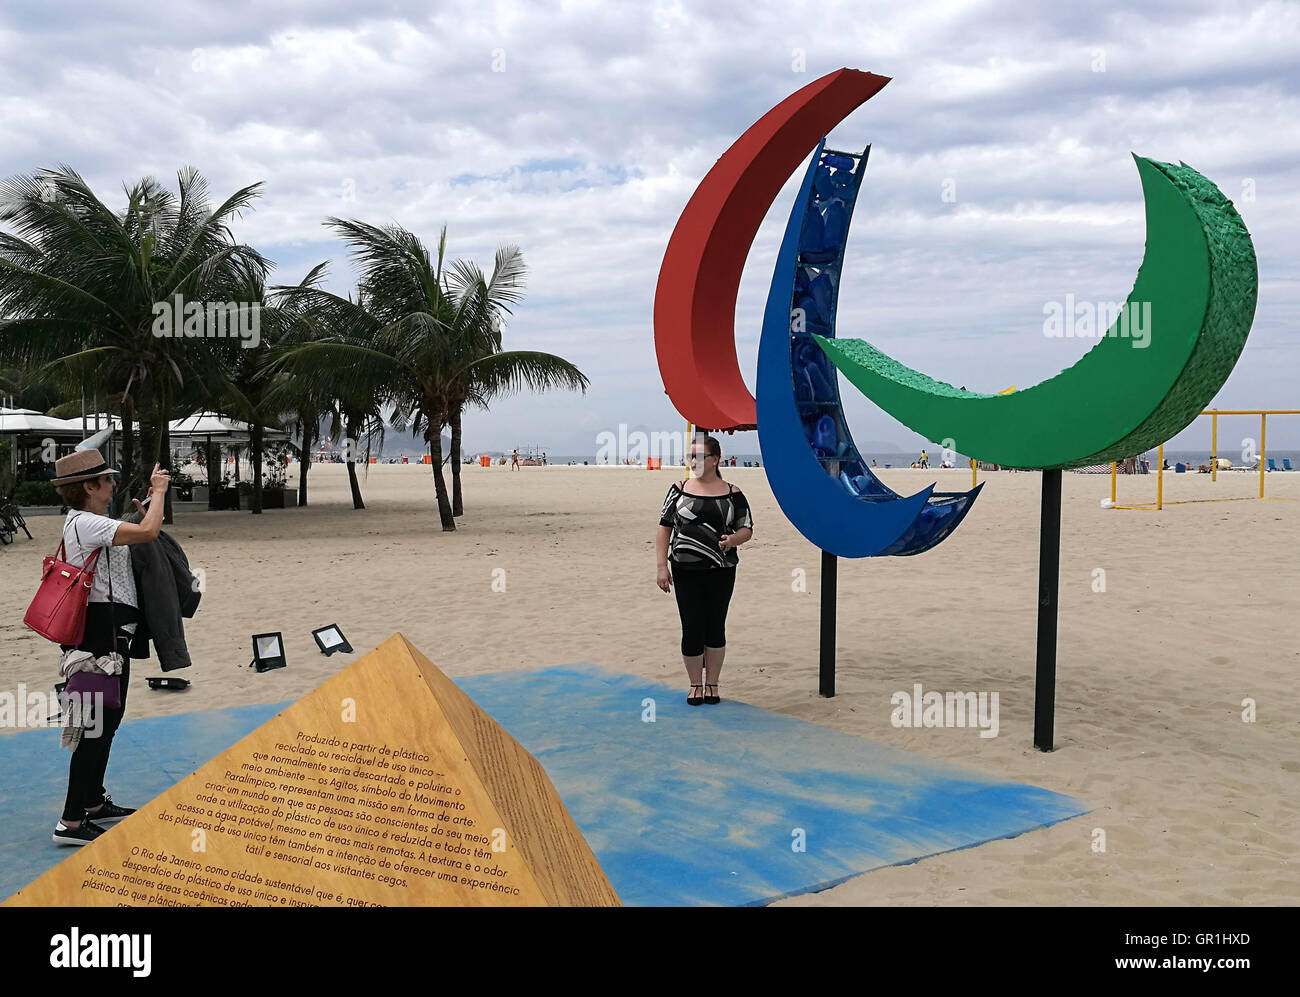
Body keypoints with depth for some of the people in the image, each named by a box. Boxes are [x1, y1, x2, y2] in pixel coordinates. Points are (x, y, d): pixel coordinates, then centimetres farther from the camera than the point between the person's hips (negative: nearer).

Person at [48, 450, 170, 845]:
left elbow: (138, 534, 28)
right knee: (98, 724, -7)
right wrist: (158, 491, -13)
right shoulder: (85, 524, -17)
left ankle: (94, 804, 31)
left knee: (108, 719, 19)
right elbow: (147, 532, -28)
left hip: (110, 633, 11)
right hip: (103, 632, -11)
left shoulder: (87, 523, 16)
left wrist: (149, 501, 18)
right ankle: (70, 823, -2)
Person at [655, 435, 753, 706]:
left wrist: (733, 539, -17)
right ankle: (695, 684, 18)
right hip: (686, 571, 0)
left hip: (721, 572, 0)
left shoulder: (732, 493, 3)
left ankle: (712, 684, 22)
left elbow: (747, 528, 6)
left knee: (715, 627, 7)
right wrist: (661, 566, -5)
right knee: (692, 628, 1)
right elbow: (664, 528, 2)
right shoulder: (680, 489, 4)